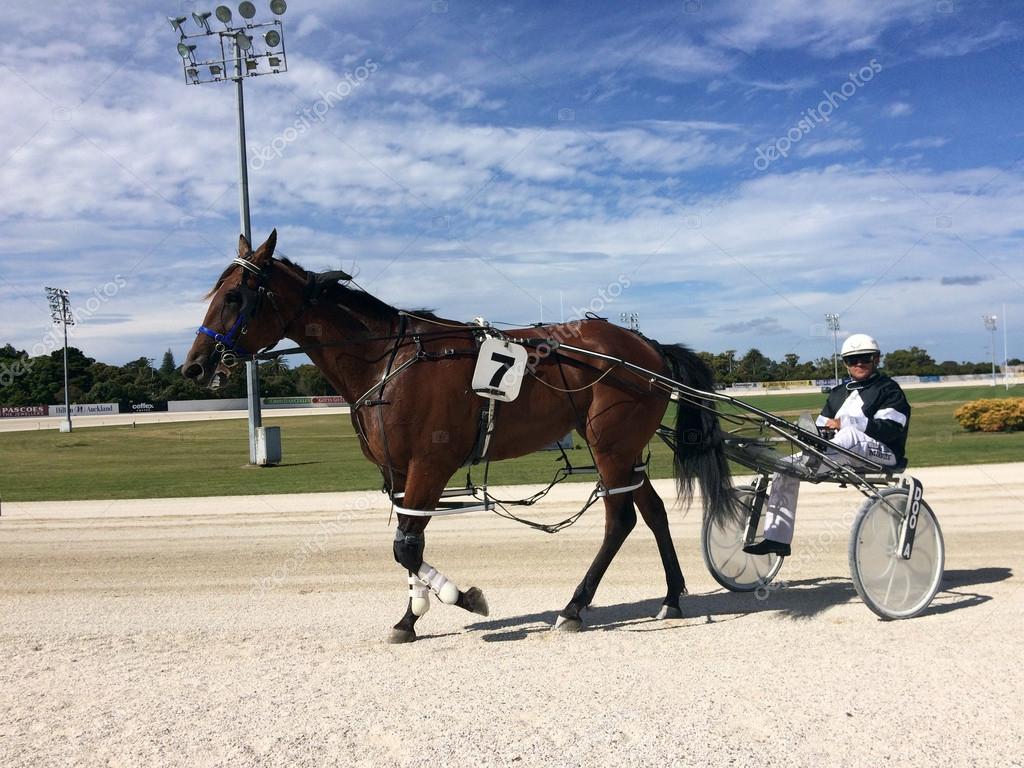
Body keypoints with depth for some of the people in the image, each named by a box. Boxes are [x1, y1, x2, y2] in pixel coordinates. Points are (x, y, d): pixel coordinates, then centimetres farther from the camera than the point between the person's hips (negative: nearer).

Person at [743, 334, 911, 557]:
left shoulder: (888, 389, 7)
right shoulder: (838, 393, 27)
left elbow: (891, 428, -11)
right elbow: (822, 425, 18)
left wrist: (844, 423, -19)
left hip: (882, 452, -6)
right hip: (840, 456, 6)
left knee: (851, 434, -40)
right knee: (785, 466, -13)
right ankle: (776, 537, -18)